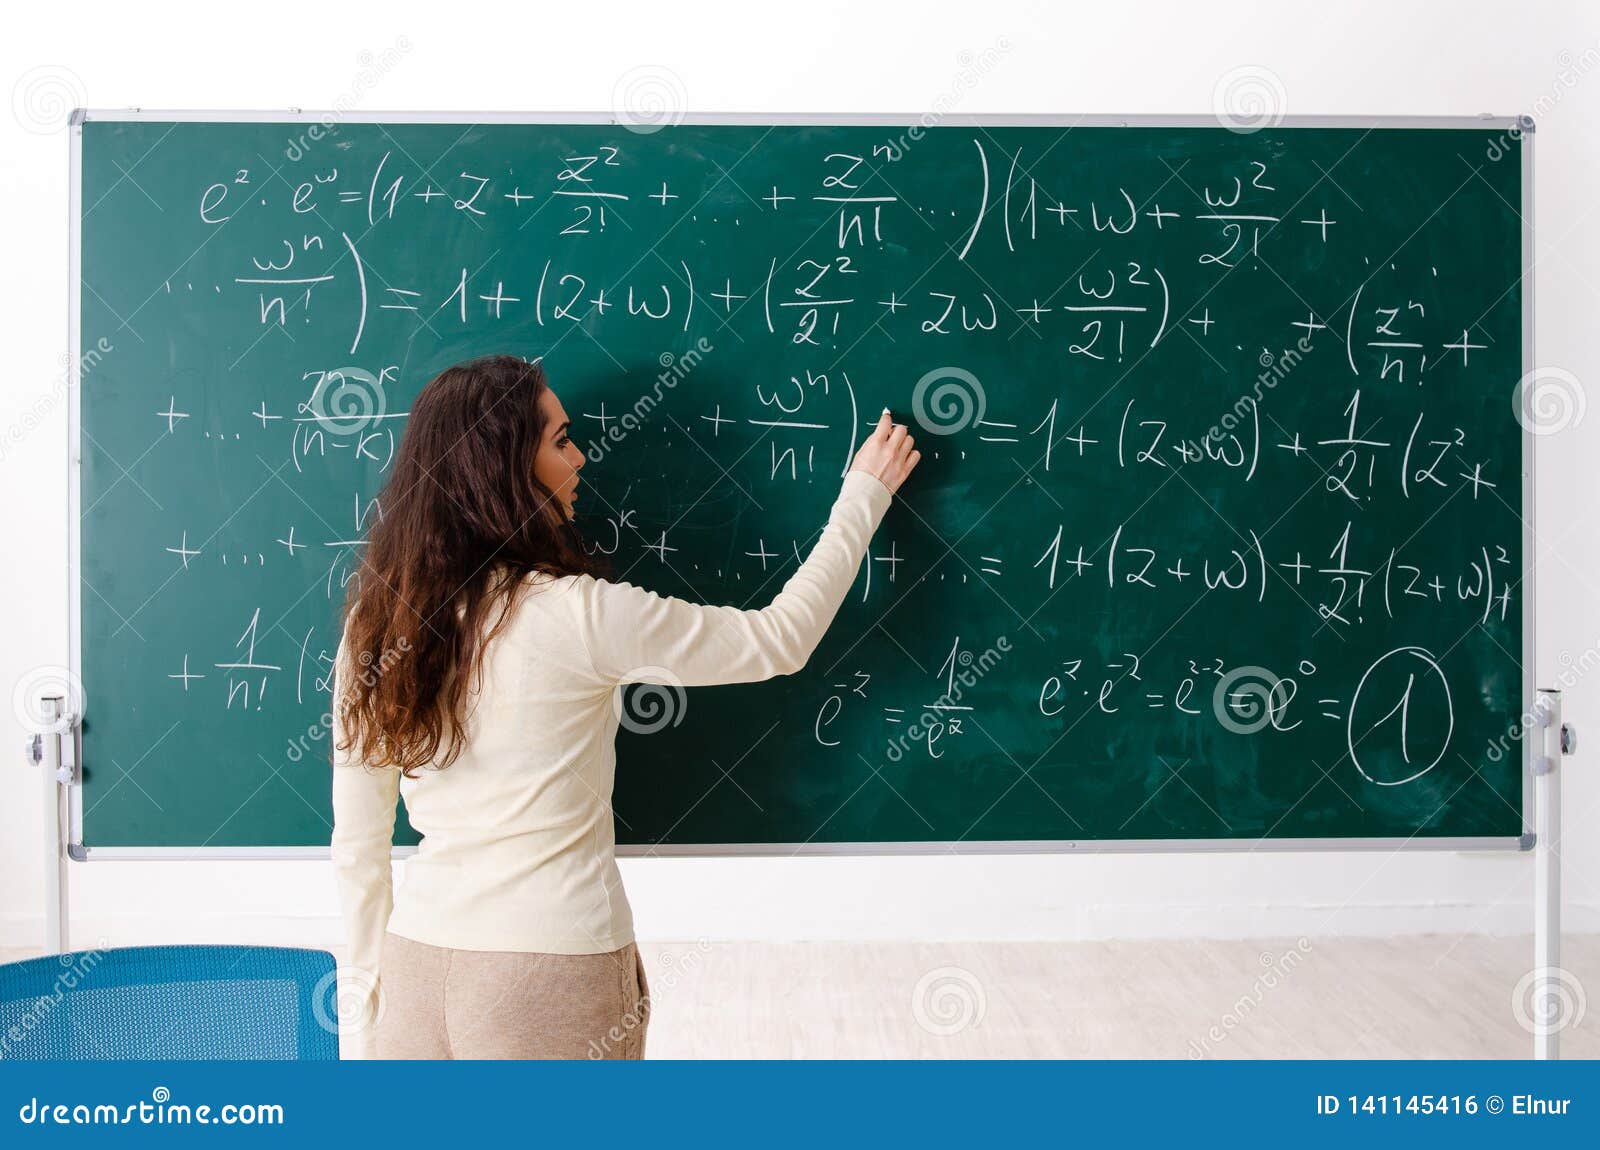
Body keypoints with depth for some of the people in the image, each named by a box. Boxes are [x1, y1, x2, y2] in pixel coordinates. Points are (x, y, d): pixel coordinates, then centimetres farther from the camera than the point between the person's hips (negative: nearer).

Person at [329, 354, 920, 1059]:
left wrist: (362, 1013, 15)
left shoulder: (376, 622, -2)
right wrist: (864, 495, 7)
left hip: (418, 971, 5)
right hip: (552, 974, -4)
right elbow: (779, 640, -5)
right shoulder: (578, 615, -16)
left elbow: (356, 847, 3)